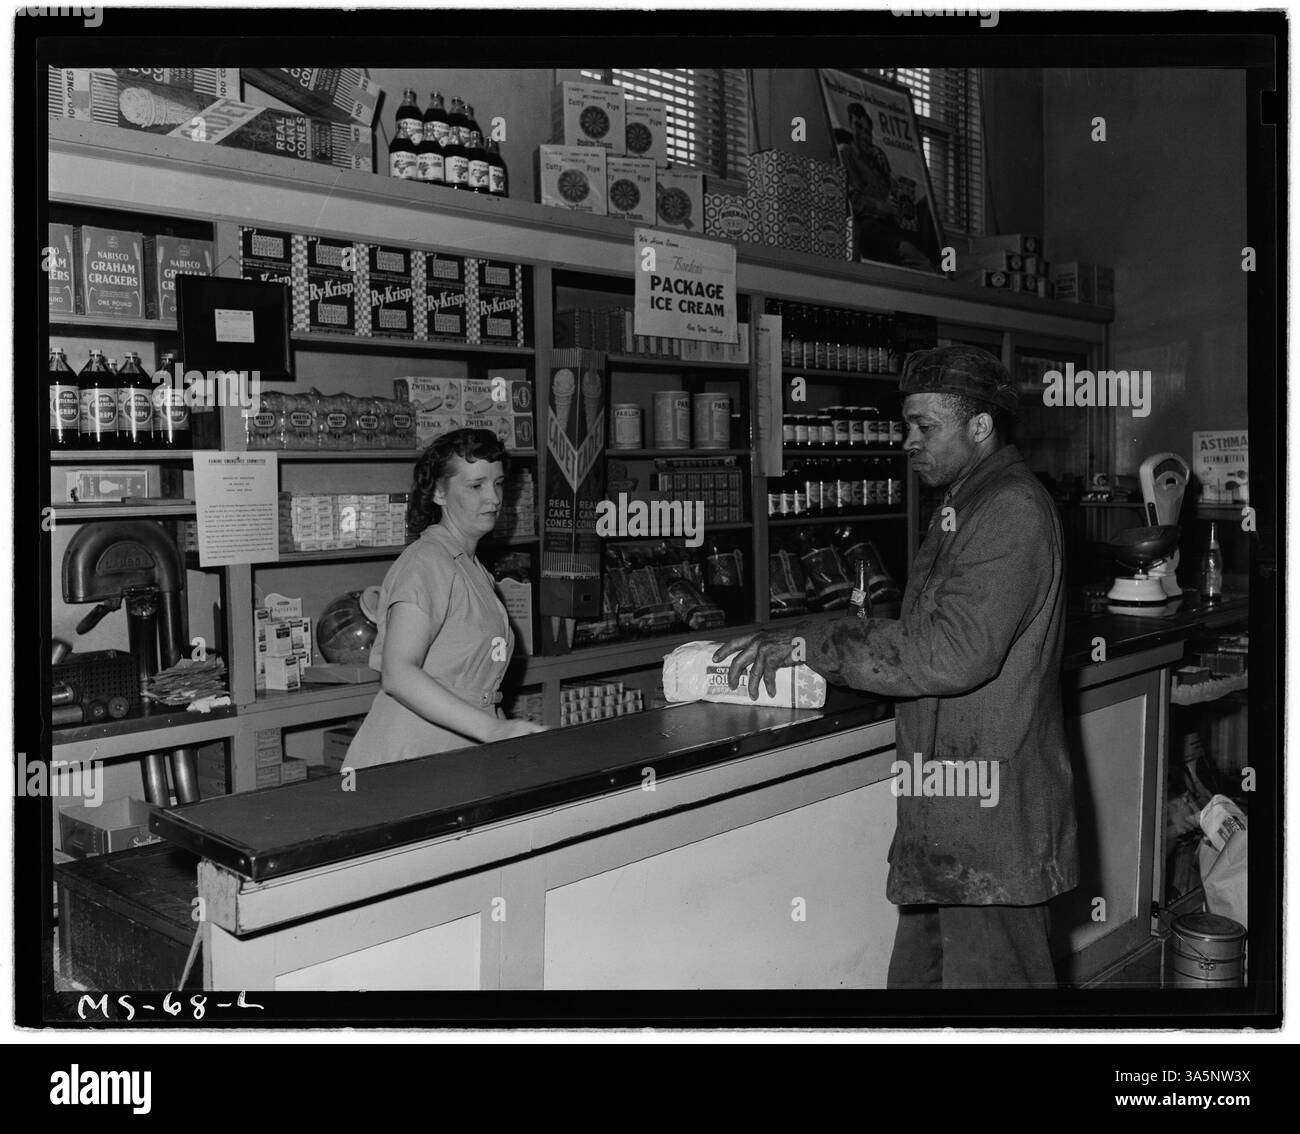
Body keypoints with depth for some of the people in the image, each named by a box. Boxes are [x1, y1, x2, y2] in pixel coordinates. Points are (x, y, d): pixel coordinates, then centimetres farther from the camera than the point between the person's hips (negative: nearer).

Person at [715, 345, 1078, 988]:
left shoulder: (1013, 512, -16)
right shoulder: (965, 507, 18)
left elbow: (954, 652, -26)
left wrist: (812, 645, -22)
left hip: (990, 811, -10)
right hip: (946, 813, 10)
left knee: (987, 974, 2)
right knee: (919, 971, 16)